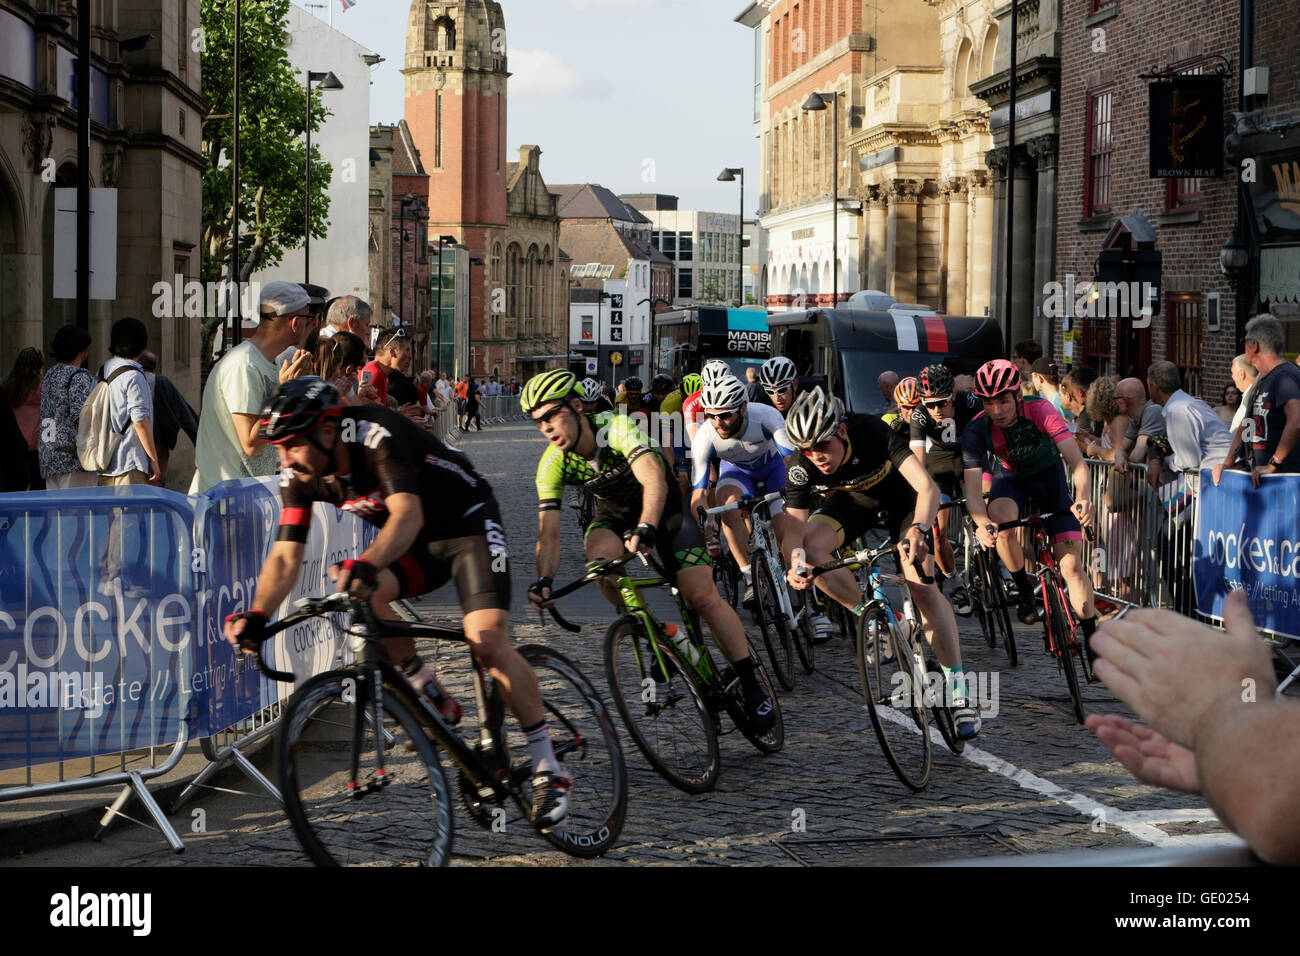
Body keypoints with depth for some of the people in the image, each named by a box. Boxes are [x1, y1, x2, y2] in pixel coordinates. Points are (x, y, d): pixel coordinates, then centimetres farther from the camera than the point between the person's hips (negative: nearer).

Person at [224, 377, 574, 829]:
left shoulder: (375, 434, -31)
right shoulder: (299, 475, -11)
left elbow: (407, 513, -43)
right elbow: (286, 555, -15)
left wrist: (366, 564, -61)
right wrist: (256, 615, -32)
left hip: (469, 522, -7)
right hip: (418, 542, 7)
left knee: (487, 641, -23)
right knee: (359, 597, -22)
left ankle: (549, 770, -14)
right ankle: (434, 700, -3)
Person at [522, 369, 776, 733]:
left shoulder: (617, 428, -32)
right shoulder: (552, 464, -20)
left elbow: (654, 481, -46)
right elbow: (549, 530, -22)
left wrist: (645, 529, -63)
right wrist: (544, 580, -40)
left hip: (662, 507, -3)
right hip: (614, 514, 3)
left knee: (702, 595, -17)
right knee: (601, 558, -32)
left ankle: (753, 687, -8)